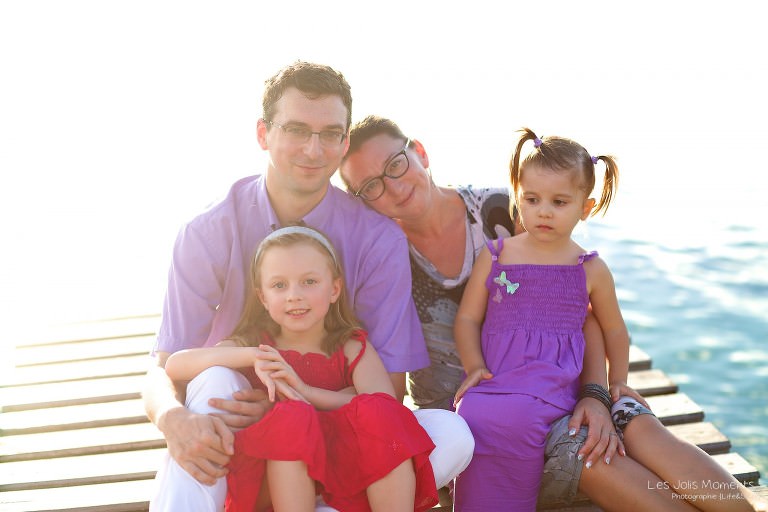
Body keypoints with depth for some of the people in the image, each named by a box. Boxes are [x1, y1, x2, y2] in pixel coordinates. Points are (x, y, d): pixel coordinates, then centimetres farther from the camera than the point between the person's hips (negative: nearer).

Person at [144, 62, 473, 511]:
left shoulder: (379, 239, -10)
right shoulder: (207, 235, -10)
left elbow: (389, 386, -9)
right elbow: (164, 372, -11)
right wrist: (175, 419, -36)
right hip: (235, 441, 0)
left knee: (453, 435, -26)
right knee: (215, 379, -33)